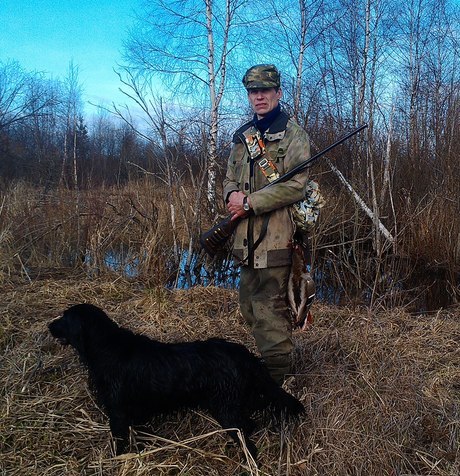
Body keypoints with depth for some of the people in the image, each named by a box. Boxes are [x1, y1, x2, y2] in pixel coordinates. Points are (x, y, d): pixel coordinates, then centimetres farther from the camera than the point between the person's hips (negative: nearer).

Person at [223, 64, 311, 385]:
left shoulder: (292, 135, -5)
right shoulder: (242, 136, 17)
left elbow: (296, 186, -16)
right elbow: (230, 178, 21)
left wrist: (249, 203, -16)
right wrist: (232, 195, -3)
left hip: (275, 238, -8)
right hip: (246, 238, 8)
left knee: (271, 313, -6)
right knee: (251, 309, 17)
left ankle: (277, 380, 6)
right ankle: (266, 361, 34)